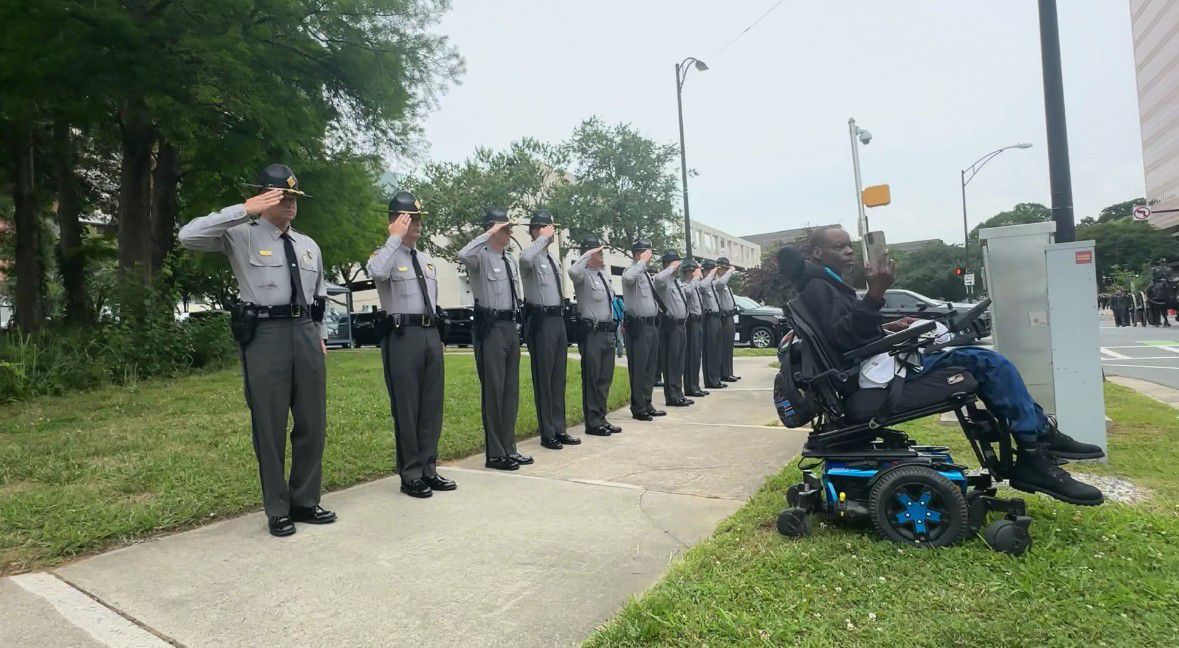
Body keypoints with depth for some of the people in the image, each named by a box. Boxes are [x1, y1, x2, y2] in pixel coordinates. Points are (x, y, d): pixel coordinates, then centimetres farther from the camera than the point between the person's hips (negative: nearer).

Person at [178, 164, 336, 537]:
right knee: (270, 425, 2)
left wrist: (320, 335, 13)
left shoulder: (308, 245, 17)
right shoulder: (241, 236, 1)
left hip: (305, 333, 5)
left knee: (312, 421, 9)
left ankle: (305, 502, 24)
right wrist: (244, 210, -17)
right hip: (264, 334, -5)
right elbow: (188, 236, -15)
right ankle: (278, 511, 17)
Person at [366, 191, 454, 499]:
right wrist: (396, 238, -18)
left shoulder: (427, 259, 19)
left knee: (432, 405, 10)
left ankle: (429, 470, 21)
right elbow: (376, 272, -28)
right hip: (402, 335, -7)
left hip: (431, 334, 7)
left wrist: (435, 332, 18)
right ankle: (410, 476, 11)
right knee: (406, 407, 0)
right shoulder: (385, 254, -3)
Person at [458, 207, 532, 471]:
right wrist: (489, 234, -23)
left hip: (511, 326, 8)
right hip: (490, 328, -8)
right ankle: (495, 454, 8)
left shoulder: (511, 259, 15)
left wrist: (516, 322, 18)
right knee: (493, 390, -2)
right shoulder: (481, 256, -8)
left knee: (511, 389, 12)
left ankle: (509, 448, 23)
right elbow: (463, 255, -33)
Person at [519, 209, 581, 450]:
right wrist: (543, 238, -22)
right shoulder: (532, 256, -8)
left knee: (559, 376, 12)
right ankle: (547, 434, 7)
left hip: (558, 319, 9)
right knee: (543, 377, -1)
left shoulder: (553, 258, 18)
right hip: (541, 321, -8)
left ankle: (559, 430, 22)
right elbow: (525, 259, -35)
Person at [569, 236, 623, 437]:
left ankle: (601, 419, 25)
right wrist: (588, 253, -25)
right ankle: (592, 423, 8)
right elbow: (573, 271, -35)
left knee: (606, 377, 14)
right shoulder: (584, 274, -9)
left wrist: (616, 323, 20)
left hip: (608, 331, 8)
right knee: (591, 378, -1)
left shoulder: (604, 275, 16)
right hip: (591, 333, -8)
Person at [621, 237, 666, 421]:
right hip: (638, 326, -9)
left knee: (650, 367, 14)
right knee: (638, 369, -3)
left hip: (652, 325, 9)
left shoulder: (647, 274, 18)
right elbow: (628, 277, -37)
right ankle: (638, 409, 6)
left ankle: (647, 405, 24)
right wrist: (643, 261, -25)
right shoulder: (632, 271, -11)